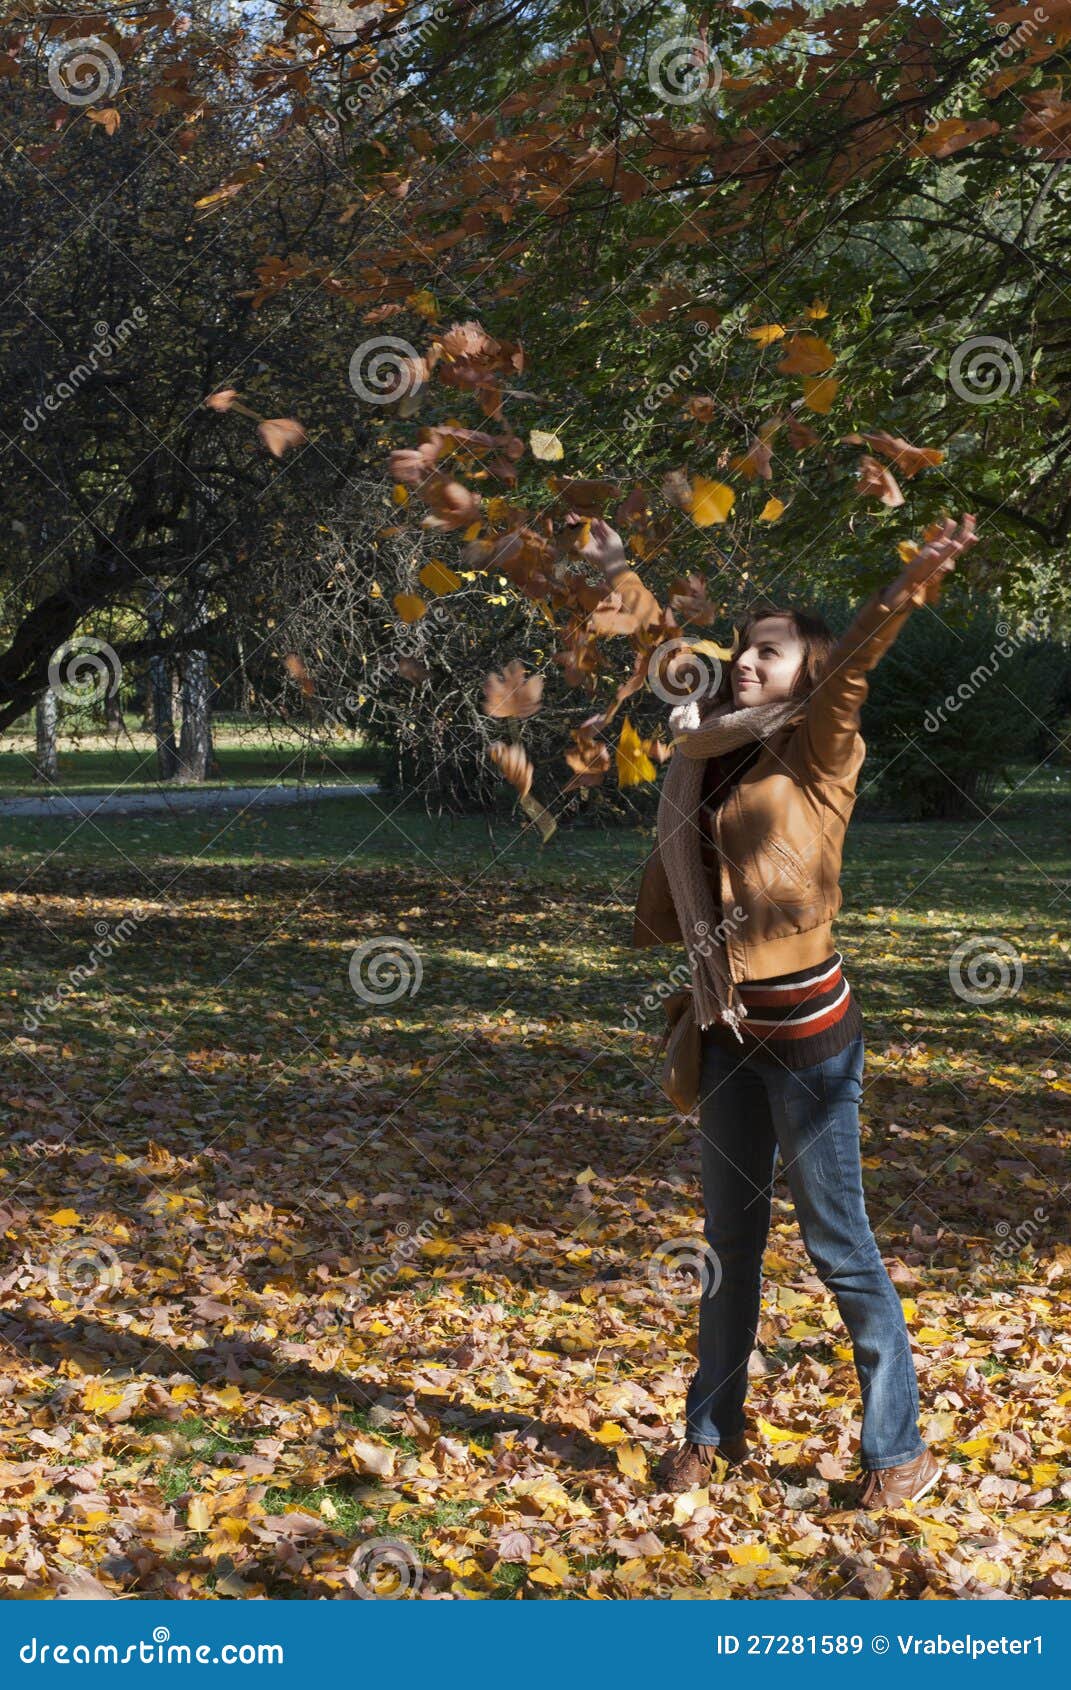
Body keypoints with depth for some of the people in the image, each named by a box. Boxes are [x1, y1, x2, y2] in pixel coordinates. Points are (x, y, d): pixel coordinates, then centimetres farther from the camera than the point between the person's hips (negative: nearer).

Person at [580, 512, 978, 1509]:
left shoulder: (819, 753, -8)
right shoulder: (715, 747, 9)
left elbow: (852, 663, -25)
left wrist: (913, 586, -39)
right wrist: (619, 576, 29)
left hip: (806, 1027, -7)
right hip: (728, 1026, 7)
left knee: (835, 1241, -2)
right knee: (729, 1237, 16)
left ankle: (899, 1449, 9)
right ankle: (713, 1430, 29)